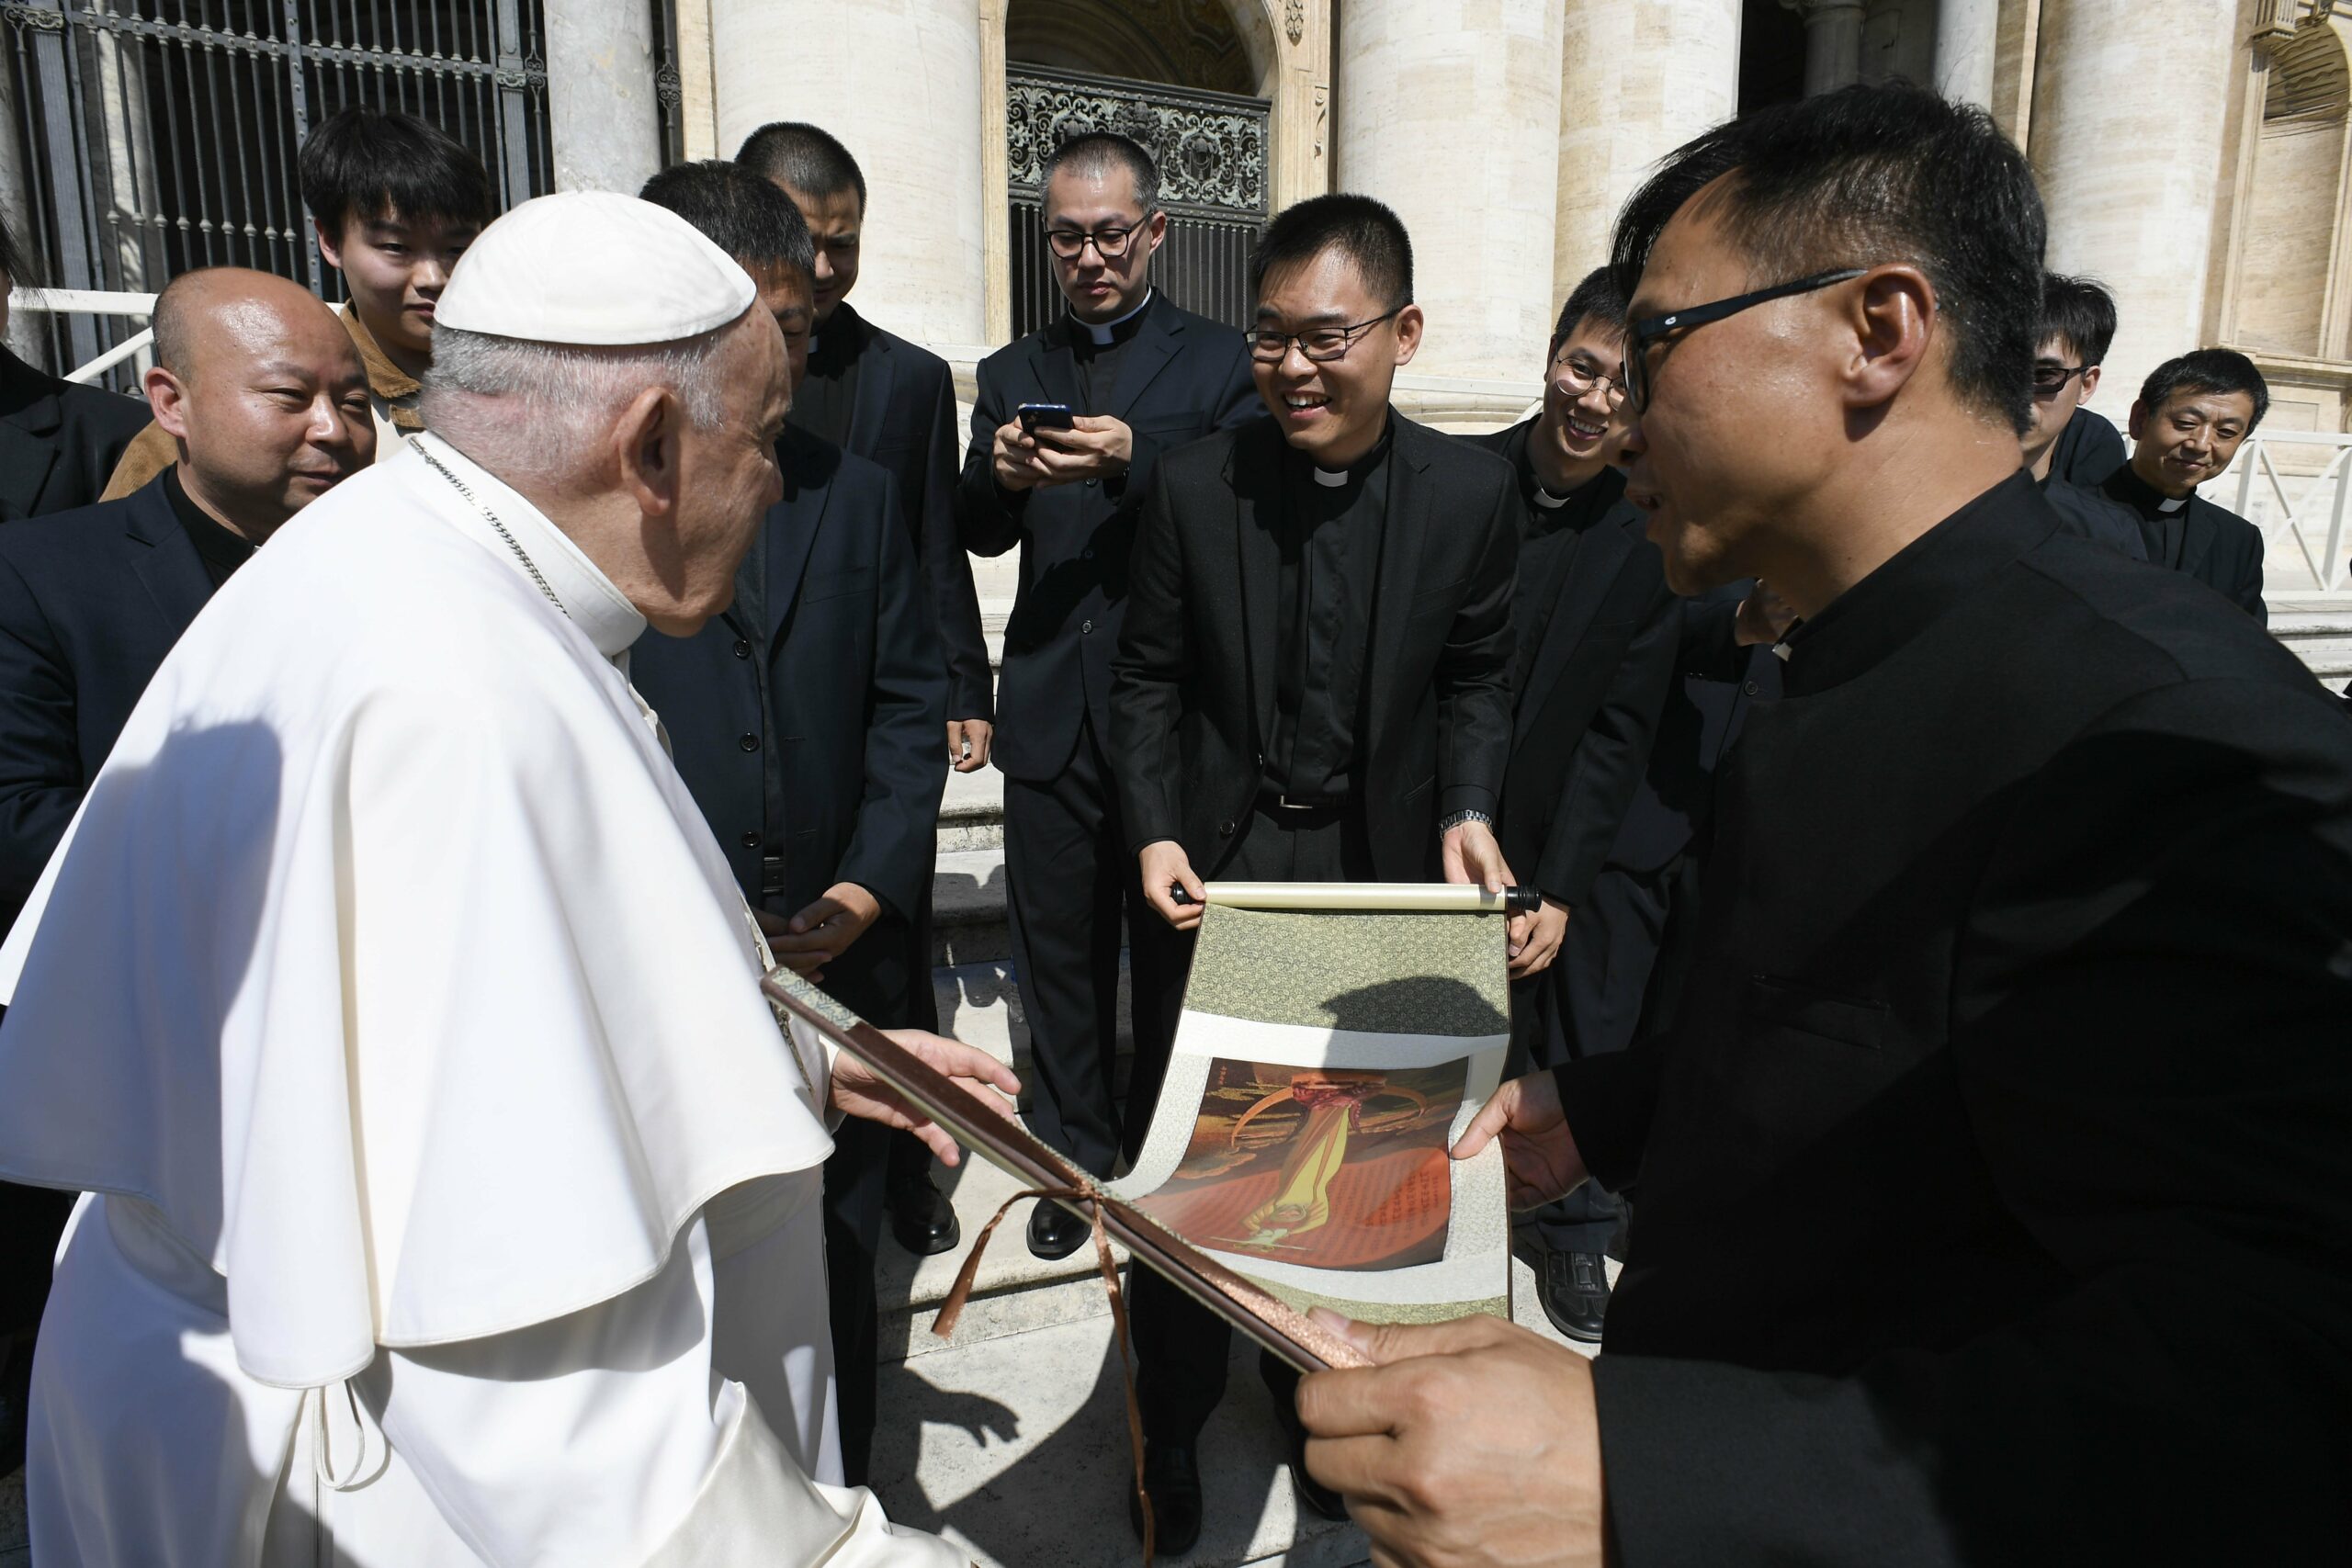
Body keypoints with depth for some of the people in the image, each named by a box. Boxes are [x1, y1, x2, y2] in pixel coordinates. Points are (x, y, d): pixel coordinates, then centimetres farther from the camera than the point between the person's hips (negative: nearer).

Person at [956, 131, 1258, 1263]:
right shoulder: (1012, 374, 14)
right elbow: (977, 535, 6)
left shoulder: (1219, 363, 4)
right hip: (1049, 715, 3)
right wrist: (998, 475, -16)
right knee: (1058, 954, 11)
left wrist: (1136, 462, -24)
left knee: (1173, 952, 8)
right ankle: (1075, 1156, 29)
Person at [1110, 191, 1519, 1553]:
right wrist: (1154, 830, -9)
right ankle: (1172, 1423, 32)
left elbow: (1477, 678, 5)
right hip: (1217, 863, 0)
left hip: (1378, 867, 1)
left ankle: (1318, 1393, 41)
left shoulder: (1473, 492, -6)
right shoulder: (1195, 483, -7)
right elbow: (1150, 677, 1)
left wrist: (1466, 809, -9)